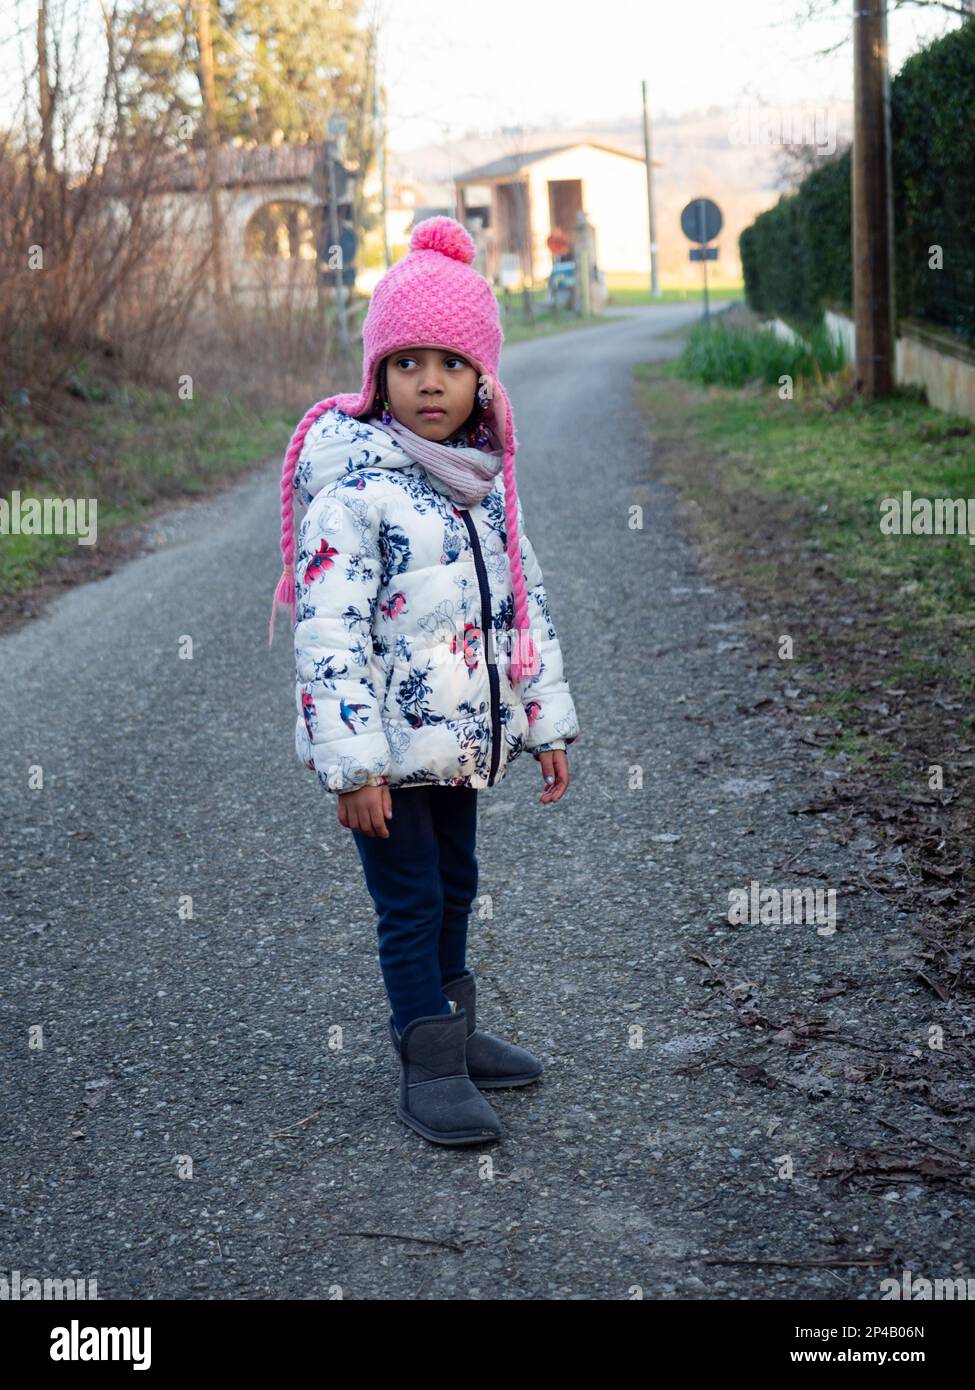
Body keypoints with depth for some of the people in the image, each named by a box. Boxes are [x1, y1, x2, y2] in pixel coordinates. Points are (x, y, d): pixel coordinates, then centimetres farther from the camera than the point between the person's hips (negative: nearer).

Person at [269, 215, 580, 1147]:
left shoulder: (486, 481, 6)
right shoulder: (352, 485, -16)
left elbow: (524, 599, 14)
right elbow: (329, 630, -20)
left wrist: (546, 720, 13)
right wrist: (352, 763, -23)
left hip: (462, 734, 7)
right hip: (387, 746, -7)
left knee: (453, 886, 19)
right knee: (411, 902, -1)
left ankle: (447, 1027, 35)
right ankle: (429, 1069, 10)